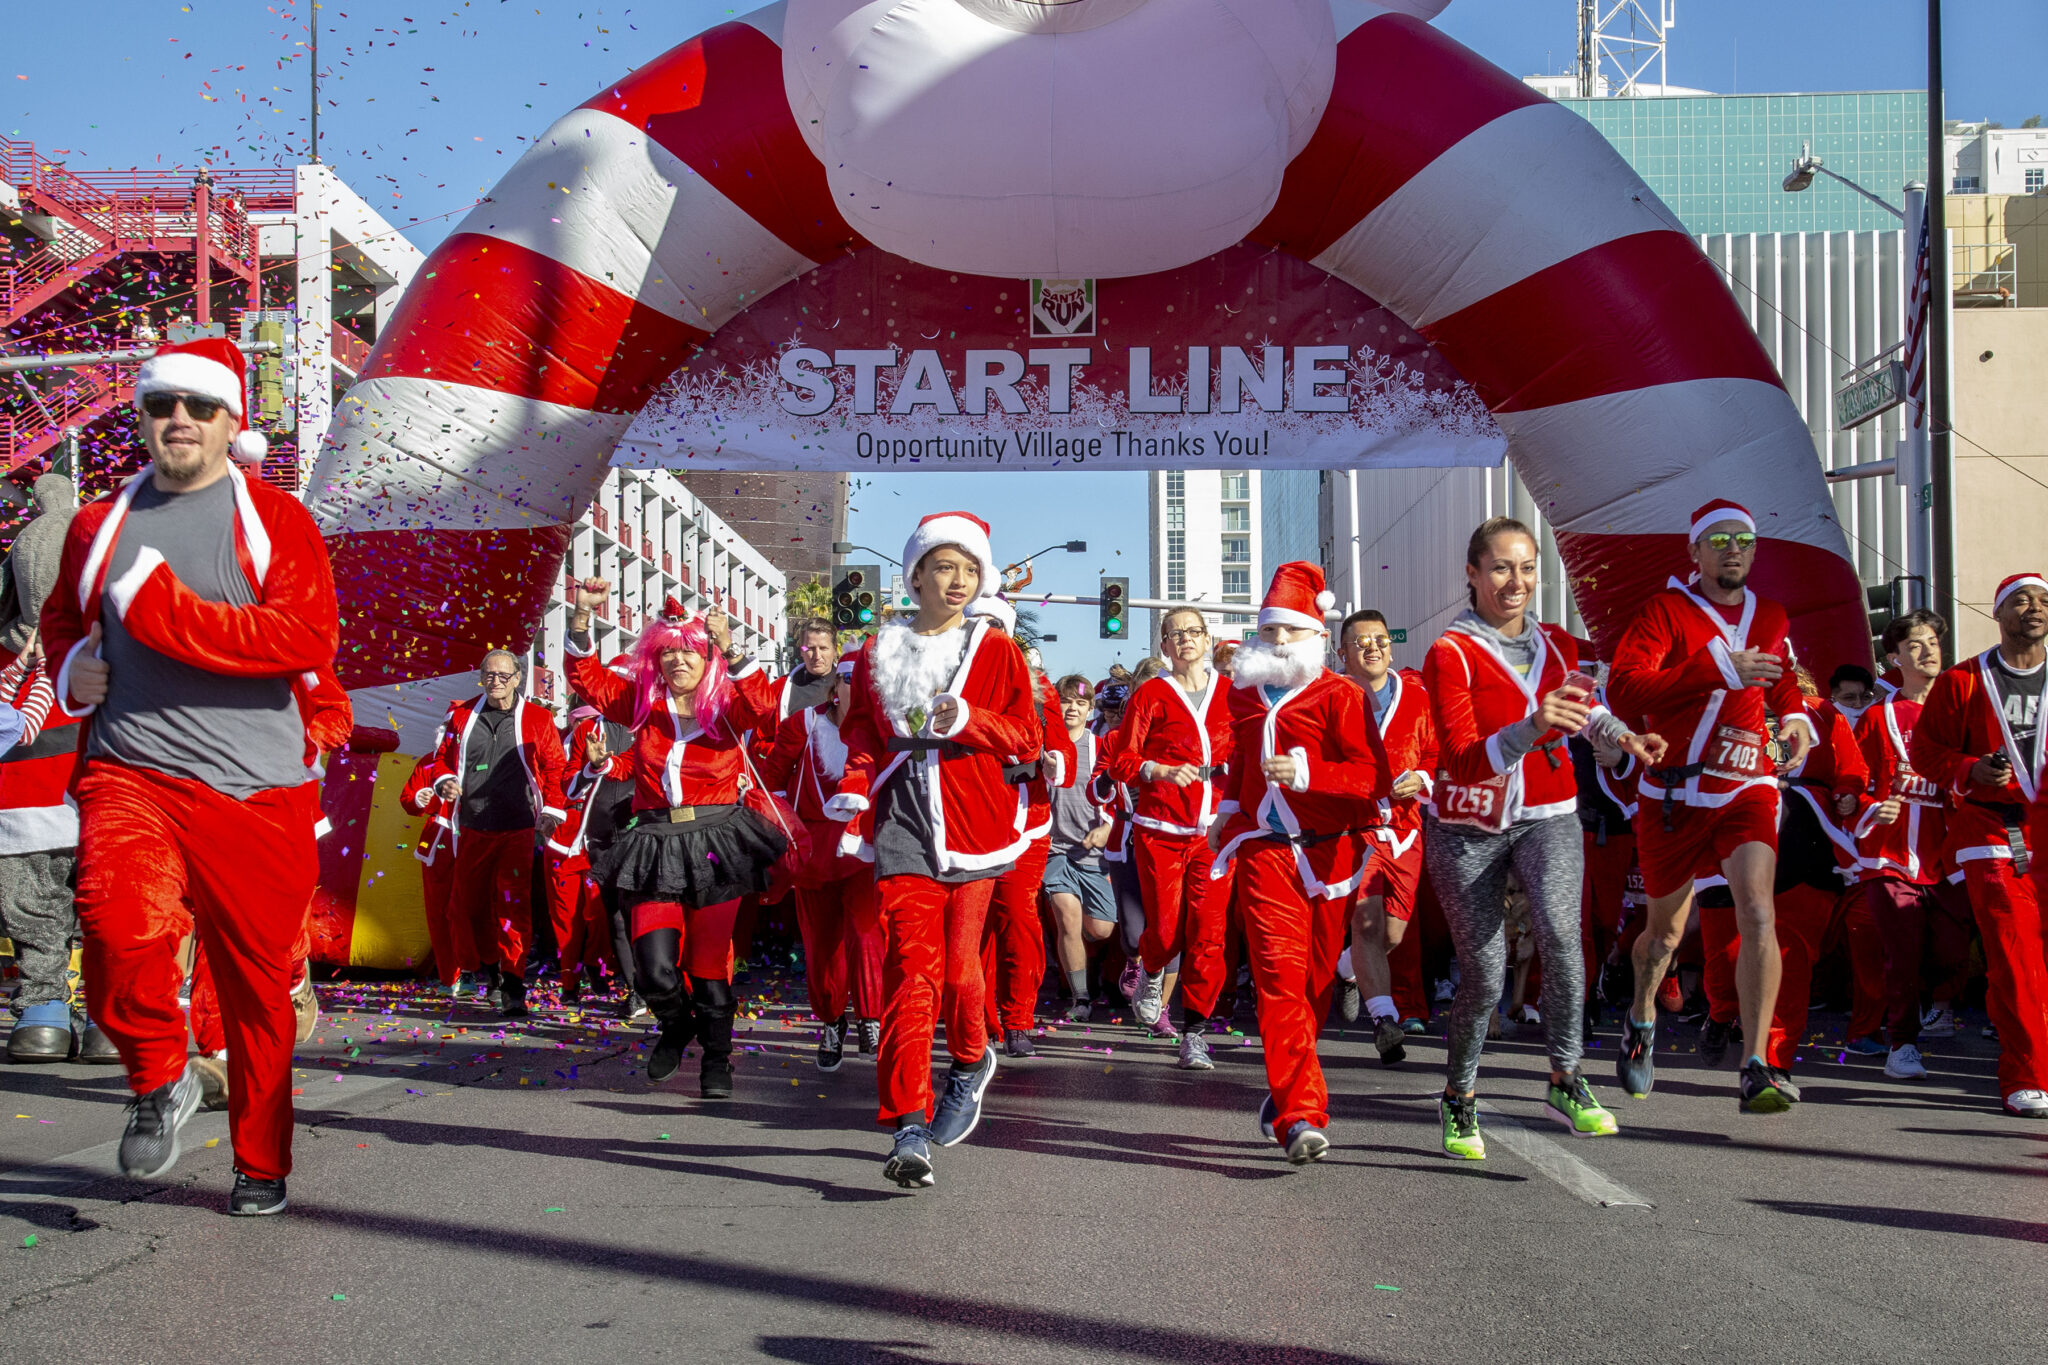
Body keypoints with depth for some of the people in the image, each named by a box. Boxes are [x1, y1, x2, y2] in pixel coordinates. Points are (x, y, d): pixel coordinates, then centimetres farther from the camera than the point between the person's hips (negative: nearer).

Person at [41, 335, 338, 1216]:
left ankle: (260, 1165, 24)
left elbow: (308, 640, -11)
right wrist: (72, 664, 8)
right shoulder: (100, 525, 13)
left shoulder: (275, 519, 3)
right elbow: (61, 616, 31)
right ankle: (159, 1078, 3)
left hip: (253, 787, -1)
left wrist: (164, 609, -15)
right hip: (129, 771, 2)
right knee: (119, 923, -26)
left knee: (256, 979, 4)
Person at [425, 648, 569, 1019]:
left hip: (518, 828, -3)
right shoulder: (462, 715, 9)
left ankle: (513, 987, -11)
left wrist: (552, 810, -5)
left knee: (514, 903, -12)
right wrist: (444, 781, -2)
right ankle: (491, 968, 34)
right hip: (472, 827, 3)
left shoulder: (537, 719, 2)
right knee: (471, 903, 11)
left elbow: (555, 766, 4)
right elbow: (443, 756, 18)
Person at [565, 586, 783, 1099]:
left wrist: (731, 651, -29)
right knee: (654, 967, -6)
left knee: (709, 961, 3)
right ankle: (676, 1025, 27)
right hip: (655, 847, 2)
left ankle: (716, 1056, 24)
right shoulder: (642, 702, 8)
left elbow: (765, 708, -20)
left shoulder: (726, 704, 0)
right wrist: (582, 616, -7)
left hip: (715, 844, -2)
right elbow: (586, 677, 5)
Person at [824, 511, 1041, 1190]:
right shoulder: (879, 652, 12)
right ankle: (909, 1130, -12)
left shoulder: (996, 650, 8)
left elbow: (1026, 737, 5)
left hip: (972, 821, 0)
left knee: (959, 962, -2)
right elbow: (863, 734, 16)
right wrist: (852, 796, -1)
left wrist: (967, 720, -13)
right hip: (903, 822, 0)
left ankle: (970, 1062, 31)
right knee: (913, 968, -11)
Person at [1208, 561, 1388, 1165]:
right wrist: (1228, 813, 25)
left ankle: (1286, 1091, 28)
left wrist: (1306, 771, -23)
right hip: (1264, 850, 2)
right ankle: (1301, 1115, -18)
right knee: (1279, 973, -14)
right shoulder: (1244, 693, 14)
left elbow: (1376, 775, -12)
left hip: (1327, 854, -2)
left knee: (1315, 979, 7)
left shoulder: (1339, 695, -2)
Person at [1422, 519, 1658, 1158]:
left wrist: (1622, 736, 7)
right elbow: (1465, 760, -23)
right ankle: (1459, 1099, 23)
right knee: (1484, 975, 0)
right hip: (1469, 826, -3)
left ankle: (1566, 1080, -14)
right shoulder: (1450, 653, -12)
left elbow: (1584, 706, 26)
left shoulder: (1556, 645, 4)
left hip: (1547, 817, 3)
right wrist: (1532, 726, -38)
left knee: (1560, 931, -25)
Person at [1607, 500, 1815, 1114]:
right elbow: (1623, 690, -24)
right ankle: (1641, 1020, 45)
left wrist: (1796, 718, 7)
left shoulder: (1771, 618, 8)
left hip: (1747, 788, 2)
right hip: (1672, 793, -2)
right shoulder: (1663, 611, -8)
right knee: (1666, 928, 14)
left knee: (1758, 916, -19)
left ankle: (1756, 1069, -19)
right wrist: (1717, 670, -30)